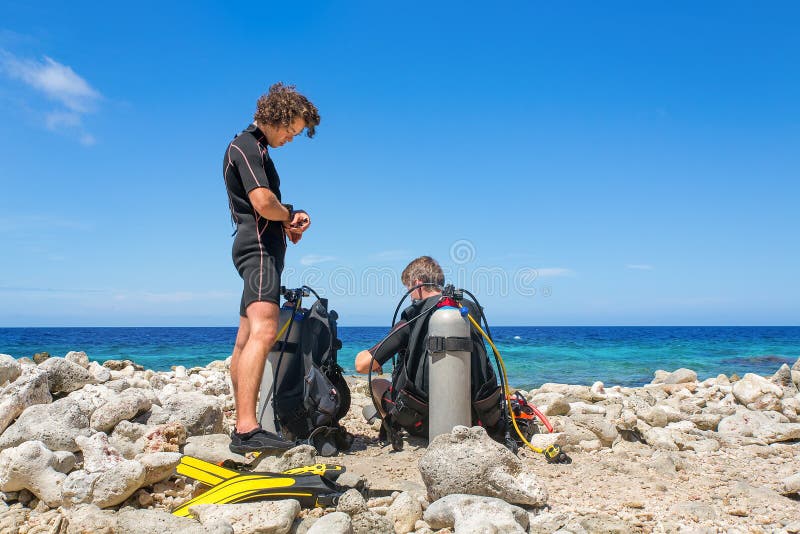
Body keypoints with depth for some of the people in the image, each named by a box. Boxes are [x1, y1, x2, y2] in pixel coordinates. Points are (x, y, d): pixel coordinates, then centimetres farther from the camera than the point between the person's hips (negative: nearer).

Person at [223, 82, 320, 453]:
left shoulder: (255, 148, 25)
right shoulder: (247, 146, -7)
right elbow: (263, 203, -22)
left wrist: (290, 220, 8)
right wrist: (289, 215, -1)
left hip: (262, 249, 11)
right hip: (258, 246, -11)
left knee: (246, 340, 8)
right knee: (263, 330, -24)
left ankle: (243, 428, 14)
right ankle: (246, 429, -32)